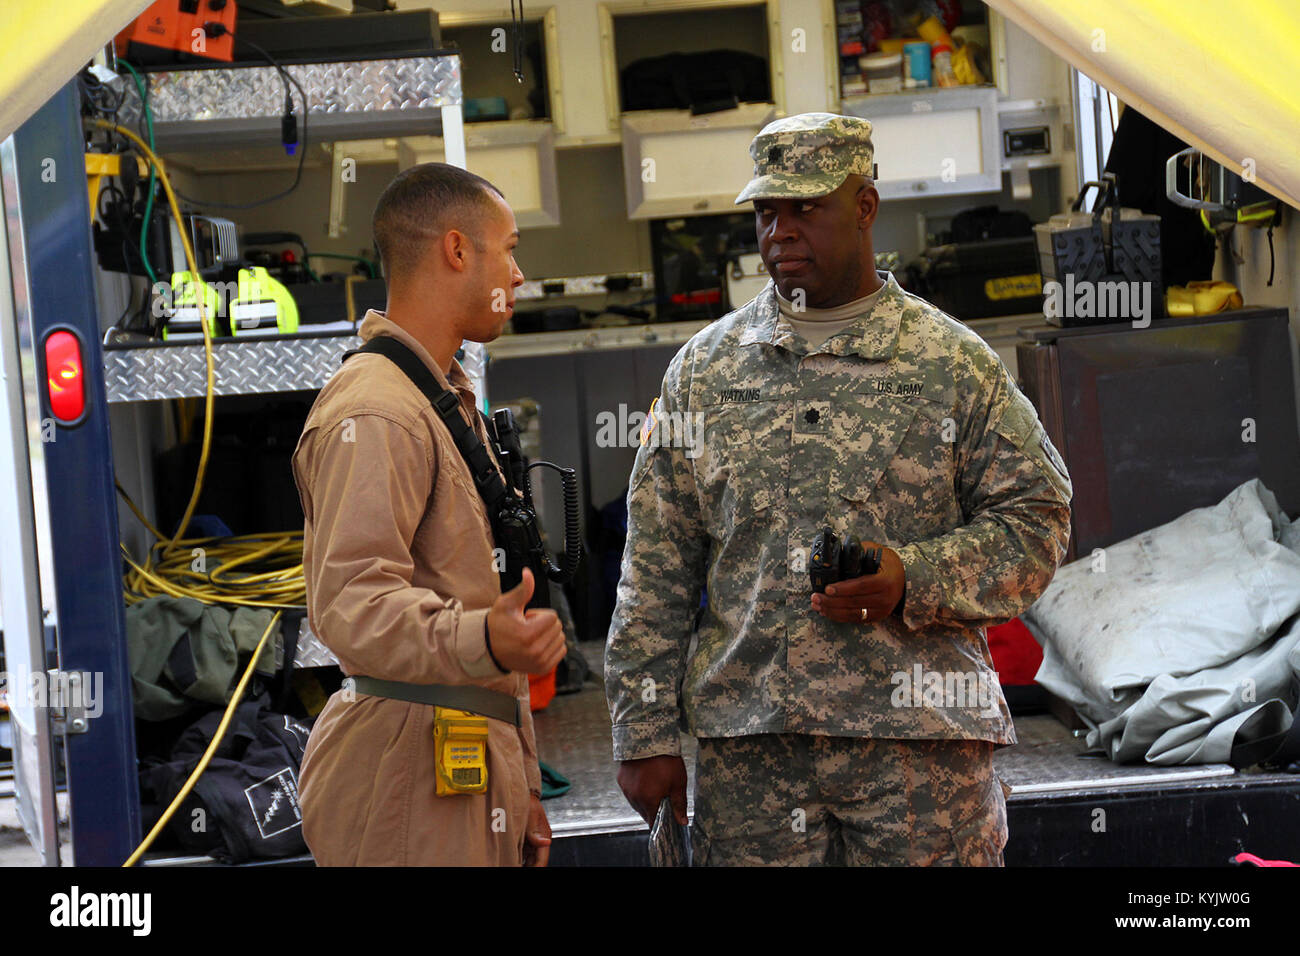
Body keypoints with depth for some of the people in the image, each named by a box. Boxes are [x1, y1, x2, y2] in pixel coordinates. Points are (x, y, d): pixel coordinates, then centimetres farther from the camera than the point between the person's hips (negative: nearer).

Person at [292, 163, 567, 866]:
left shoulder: (450, 404, 21)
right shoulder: (374, 417, -14)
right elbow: (350, 604, -25)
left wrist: (520, 782, 23)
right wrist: (483, 642, -42)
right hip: (410, 776, -9)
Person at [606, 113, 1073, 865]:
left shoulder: (956, 363, 4)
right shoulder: (703, 368, 9)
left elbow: (1036, 520, 4)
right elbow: (657, 571, 8)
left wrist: (912, 581, -13)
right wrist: (646, 734, 3)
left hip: (922, 738, -1)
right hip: (746, 743, 2)